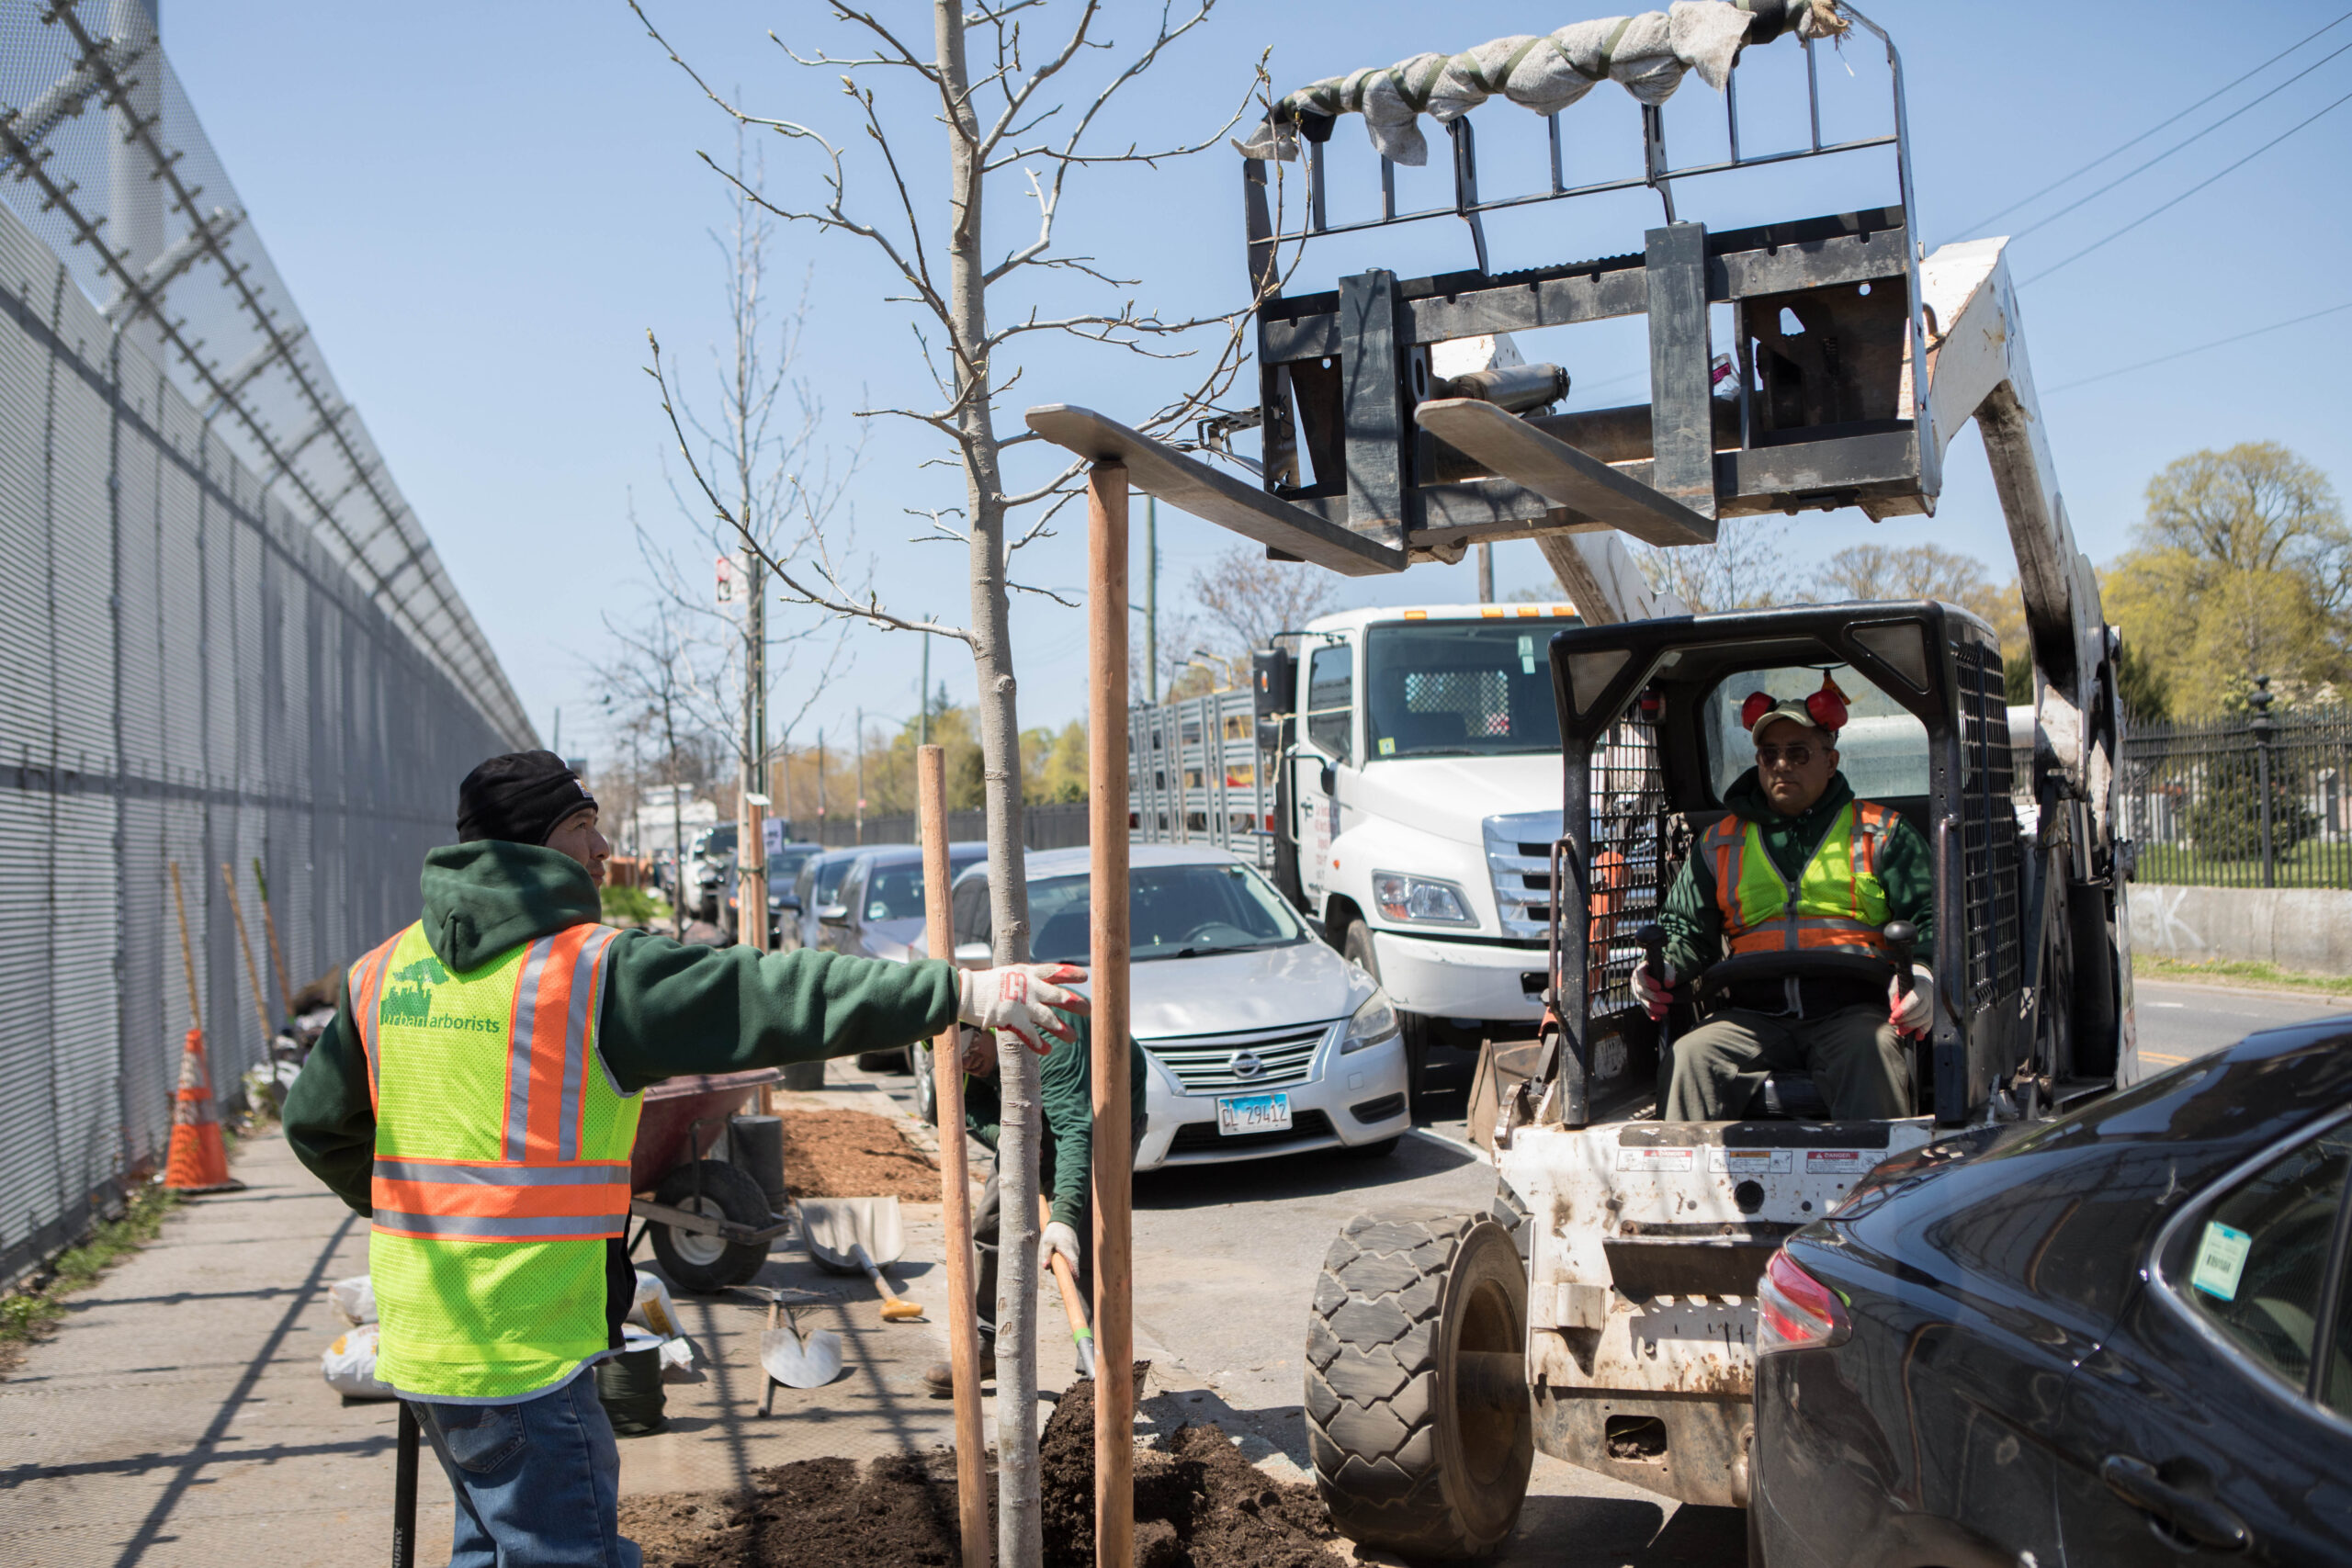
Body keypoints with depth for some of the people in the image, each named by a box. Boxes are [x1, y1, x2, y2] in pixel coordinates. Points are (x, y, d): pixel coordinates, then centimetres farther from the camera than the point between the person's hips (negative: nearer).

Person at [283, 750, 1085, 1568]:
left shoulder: (385, 970, 8)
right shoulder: (595, 968, -15)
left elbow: (317, 1124, 18)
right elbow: (778, 996, -18)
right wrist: (962, 992, -16)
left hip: (420, 1337, 8)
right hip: (520, 1348, -8)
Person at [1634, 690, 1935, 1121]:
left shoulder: (1882, 833, 18)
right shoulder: (1719, 843, 24)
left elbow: (1929, 918, 10)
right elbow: (1686, 928, 26)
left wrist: (1923, 974, -13)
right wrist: (1664, 968, 1)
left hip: (1851, 1008, -2)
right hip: (1752, 1015, 2)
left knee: (1871, 1059, -35)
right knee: (1690, 1057, -27)